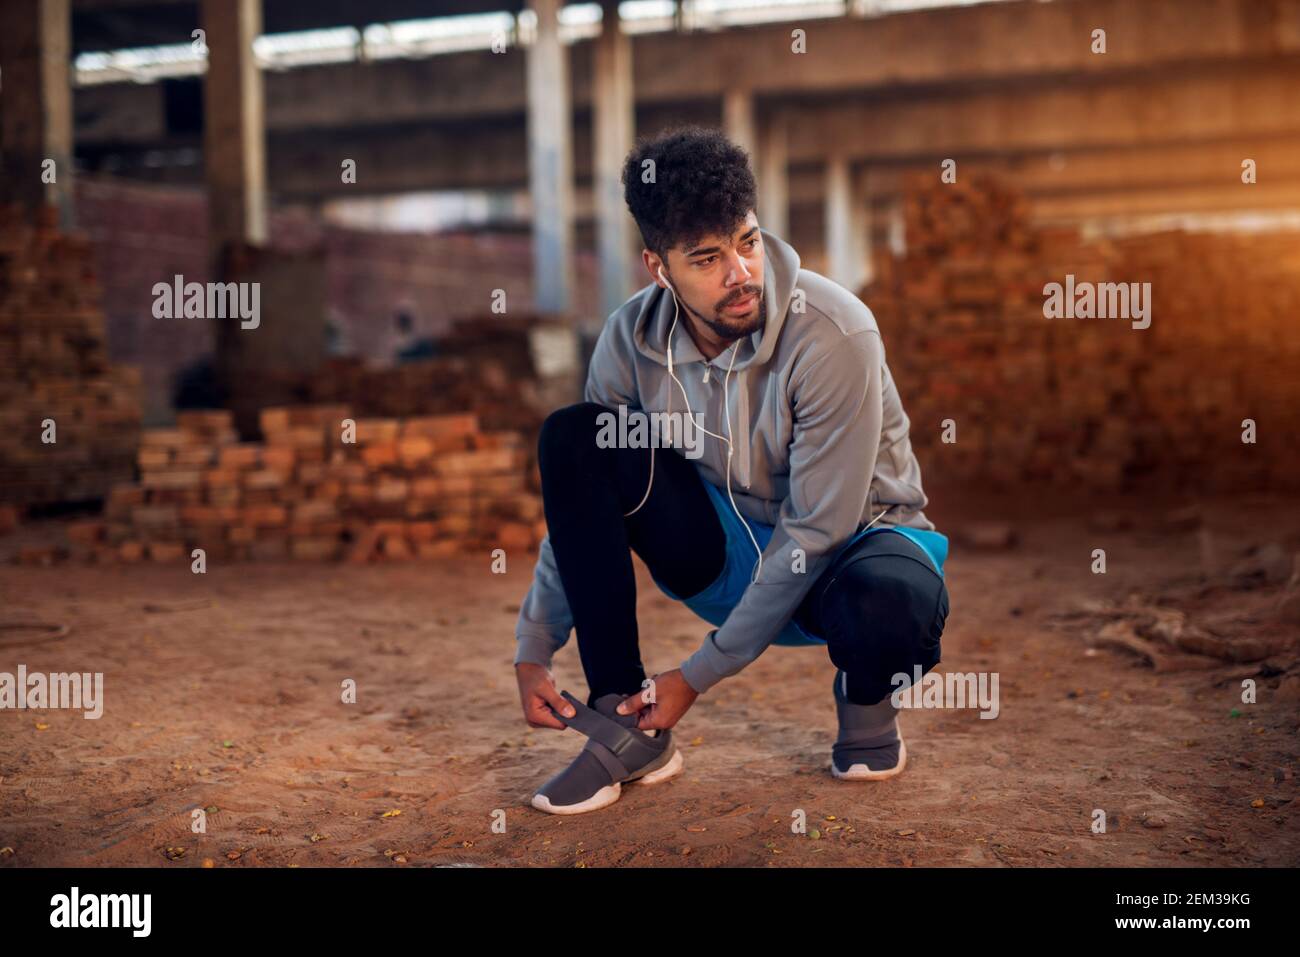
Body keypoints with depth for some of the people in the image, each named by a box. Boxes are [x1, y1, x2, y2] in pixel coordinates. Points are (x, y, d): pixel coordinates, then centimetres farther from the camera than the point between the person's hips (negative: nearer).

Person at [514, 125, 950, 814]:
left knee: (889, 608, -42)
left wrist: (698, 677, -20)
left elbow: (817, 530, -23)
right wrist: (532, 650, -8)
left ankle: (865, 698, 1)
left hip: (848, 540, -4)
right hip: (730, 551, 4)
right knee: (571, 437, -20)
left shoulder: (835, 336, -26)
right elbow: (579, 501, -2)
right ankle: (630, 728, -14)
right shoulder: (633, 338, -12)